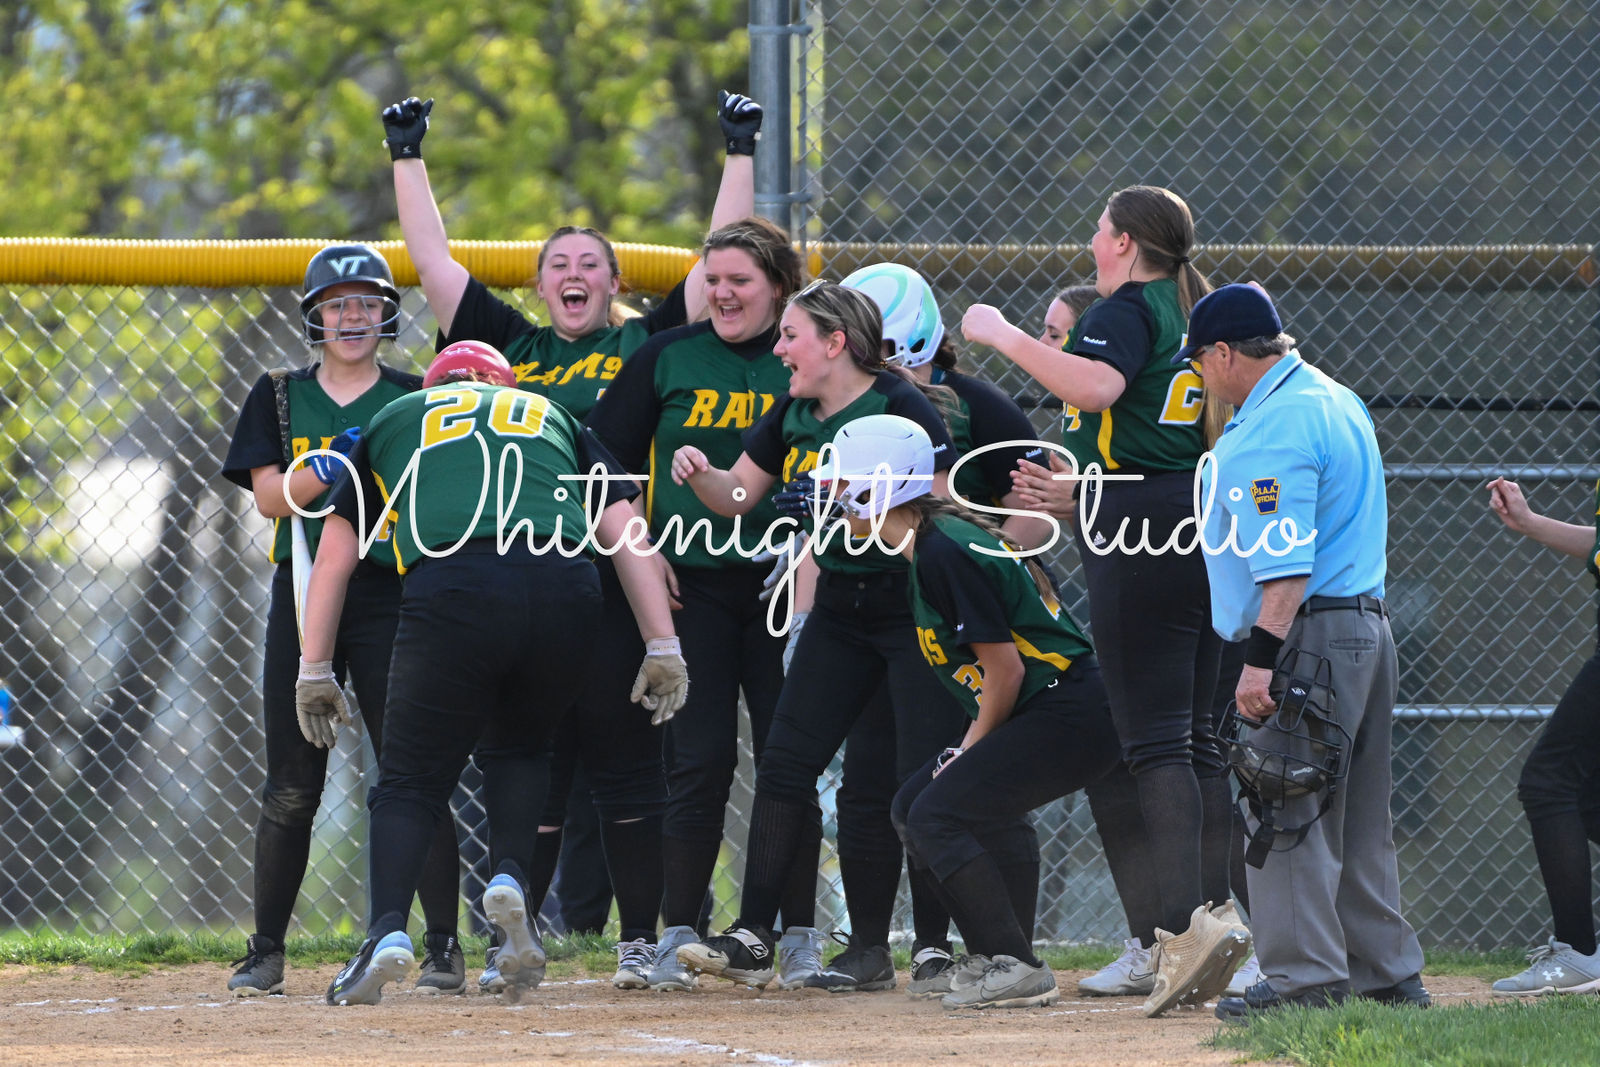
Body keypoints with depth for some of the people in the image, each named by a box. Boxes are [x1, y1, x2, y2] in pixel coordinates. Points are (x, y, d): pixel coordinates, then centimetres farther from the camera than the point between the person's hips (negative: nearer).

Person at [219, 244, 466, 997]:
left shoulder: (415, 399, 8)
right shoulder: (280, 397, 10)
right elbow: (270, 496, -2)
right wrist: (334, 463, -19)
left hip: (391, 596, -1)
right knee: (291, 787, 3)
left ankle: (443, 945, -7)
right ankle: (266, 949, 12)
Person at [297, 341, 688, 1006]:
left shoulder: (394, 420, 32)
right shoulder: (551, 416, 34)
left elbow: (334, 555, 29)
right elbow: (624, 532, 22)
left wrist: (314, 670, 32)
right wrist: (663, 647, 16)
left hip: (451, 589, -2)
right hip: (564, 588, 2)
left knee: (413, 776, 5)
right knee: (516, 748, 24)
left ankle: (388, 927, -16)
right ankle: (509, 878, -1)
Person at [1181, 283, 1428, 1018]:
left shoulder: (1275, 425, -14)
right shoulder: (1338, 402, 18)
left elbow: (1287, 560, -22)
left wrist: (1260, 658, -25)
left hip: (1308, 636, -10)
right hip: (1369, 624, 10)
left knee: (1286, 812, -9)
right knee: (1358, 818, 14)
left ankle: (1306, 976, -13)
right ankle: (1388, 972, 16)